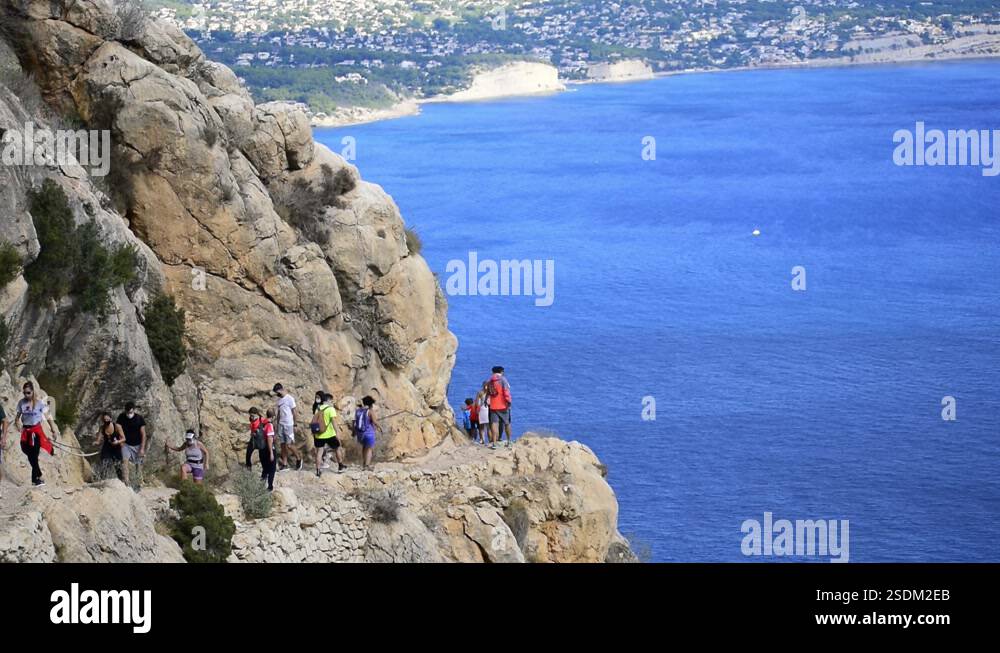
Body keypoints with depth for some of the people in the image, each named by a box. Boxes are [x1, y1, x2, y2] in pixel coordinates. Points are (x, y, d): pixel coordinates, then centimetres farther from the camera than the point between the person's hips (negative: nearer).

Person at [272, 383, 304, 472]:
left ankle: (299, 459, 12)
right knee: (283, 444, 5)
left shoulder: (290, 399, -9)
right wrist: (277, 424, 16)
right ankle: (284, 464, 8)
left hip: (289, 425, -7)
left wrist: (294, 425, -8)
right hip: (281, 424, 7)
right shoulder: (279, 400, 12)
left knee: (289, 444, -8)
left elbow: (294, 412, -7)